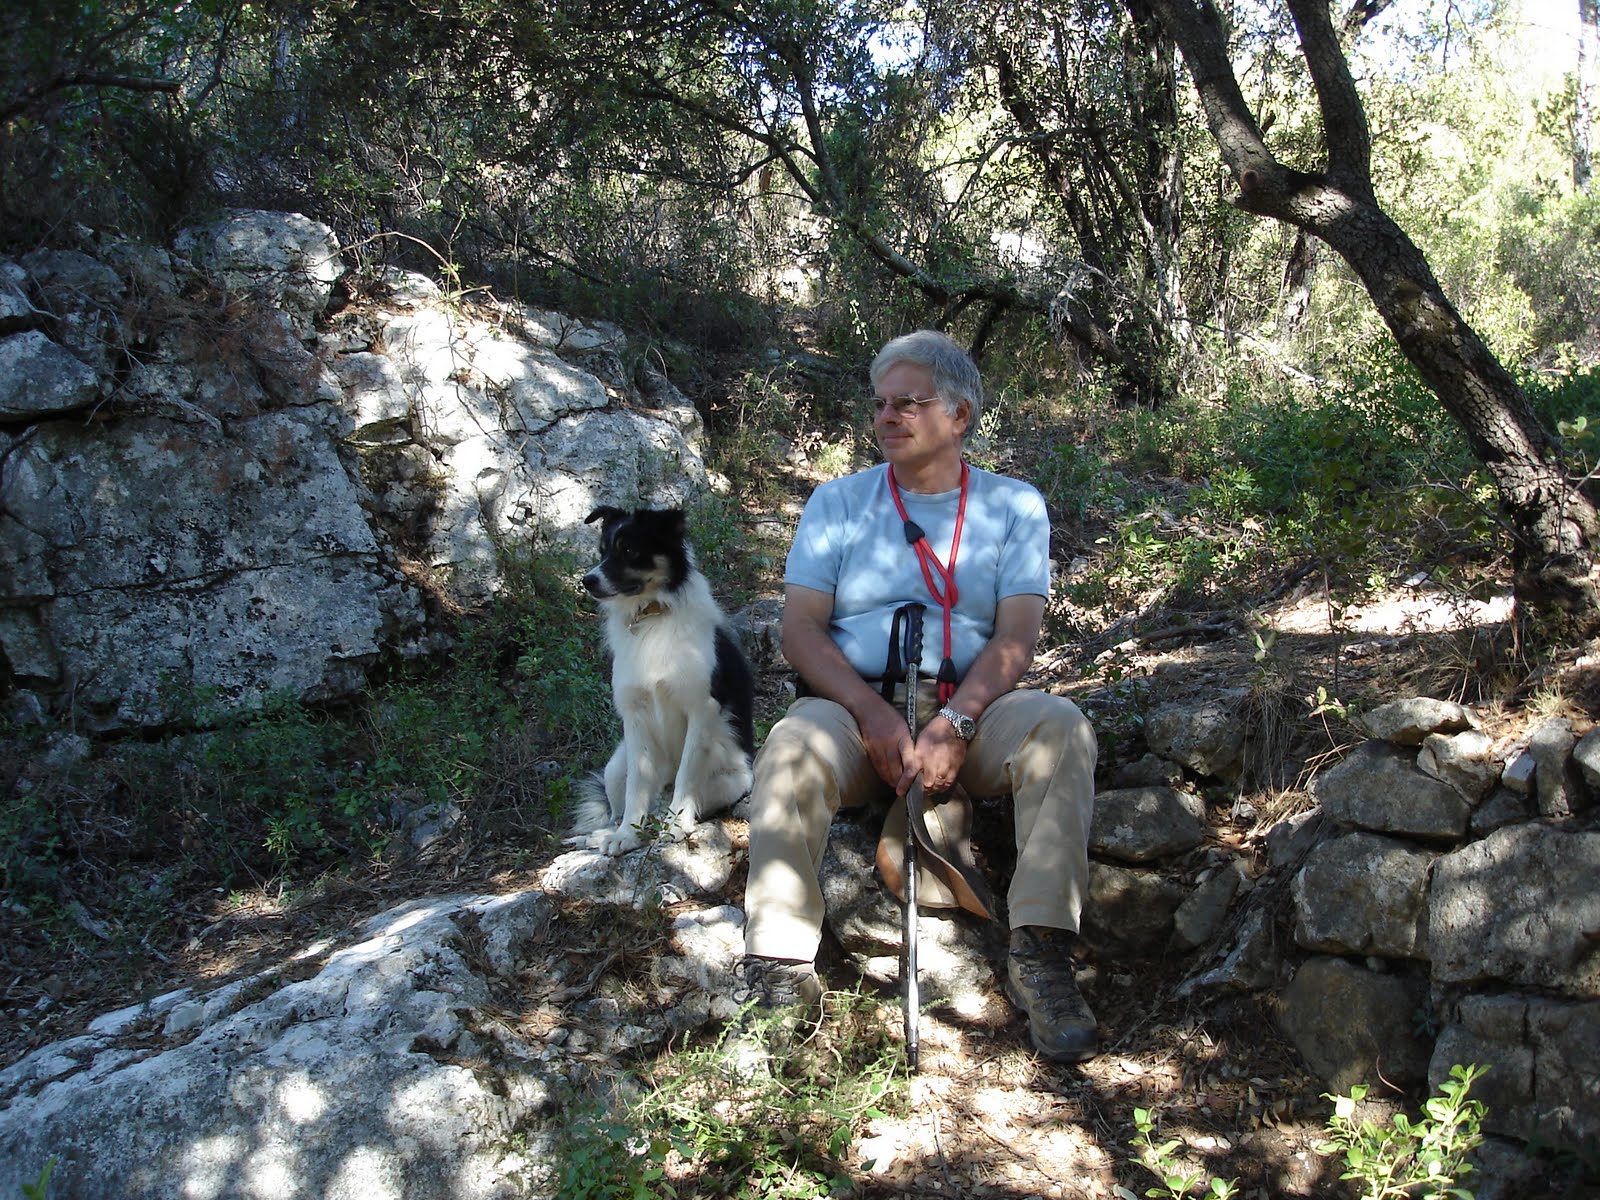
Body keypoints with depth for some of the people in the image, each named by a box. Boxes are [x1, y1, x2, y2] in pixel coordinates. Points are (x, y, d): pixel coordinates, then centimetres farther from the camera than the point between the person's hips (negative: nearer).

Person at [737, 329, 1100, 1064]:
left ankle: (1040, 956, -29)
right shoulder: (838, 502, 12)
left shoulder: (1013, 506, 11)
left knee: (1059, 726, -30)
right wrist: (876, 718, -16)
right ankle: (778, 968, -32)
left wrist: (953, 724, -21)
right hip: (855, 705, 0)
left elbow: (1015, 639, -2)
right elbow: (799, 629, 0)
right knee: (792, 747, -33)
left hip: (971, 707, 1)